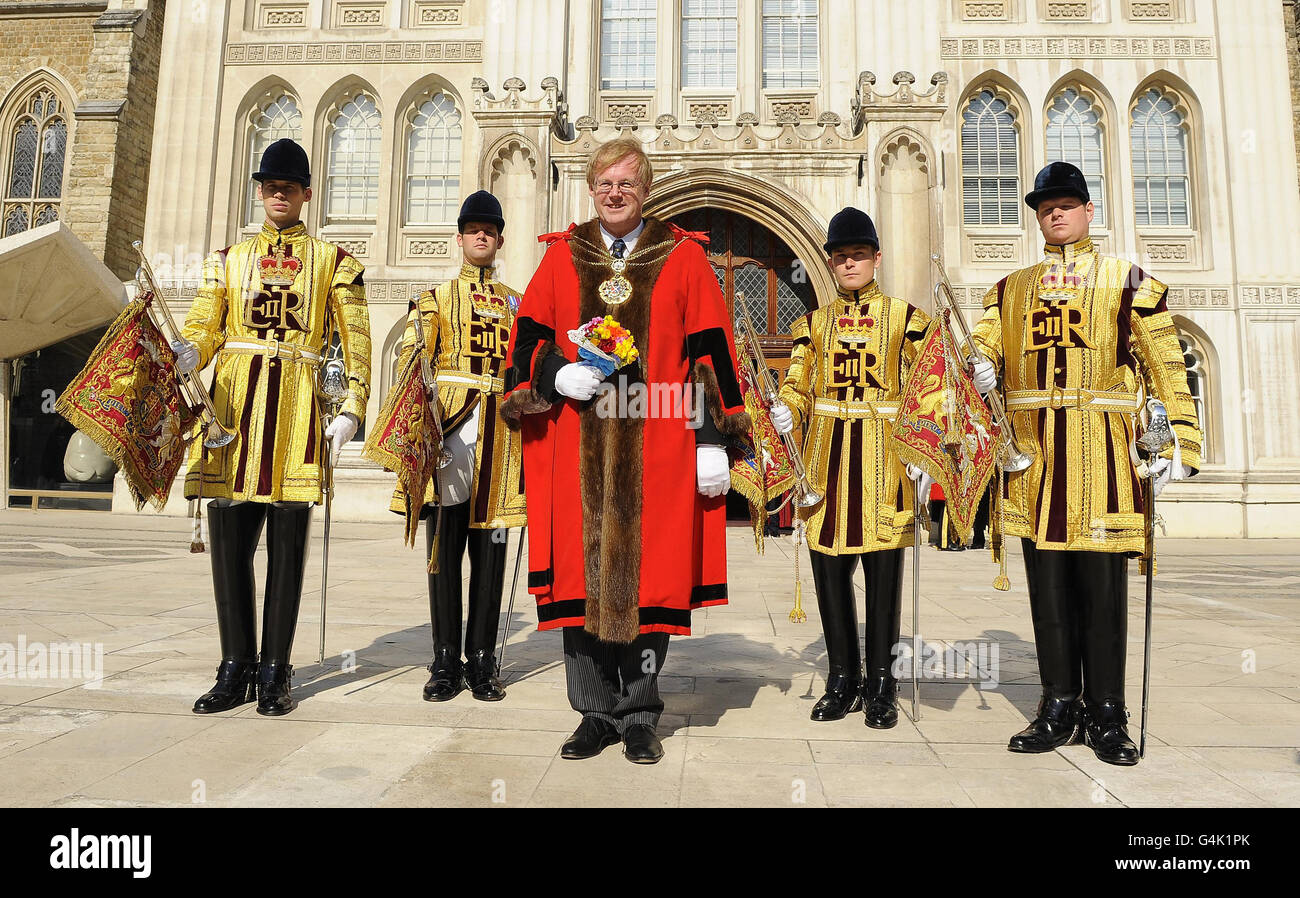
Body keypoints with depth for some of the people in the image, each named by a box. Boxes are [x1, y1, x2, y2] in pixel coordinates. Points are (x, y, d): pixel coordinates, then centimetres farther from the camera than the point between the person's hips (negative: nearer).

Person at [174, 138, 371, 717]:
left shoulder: (333, 261, 11)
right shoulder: (228, 259, 18)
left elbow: (357, 343, 4)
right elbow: (202, 330, 10)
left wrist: (351, 410, -6)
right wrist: (179, 356, -13)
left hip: (297, 406, -3)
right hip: (232, 403, 3)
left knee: (287, 544, 0)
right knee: (229, 538, 2)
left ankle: (274, 673, 10)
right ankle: (236, 669, 15)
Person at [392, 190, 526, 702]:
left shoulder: (516, 304, 18)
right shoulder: (436, 299, 11)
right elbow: (412, 361, -2)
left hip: (499, 432, 2)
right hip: (447, 426, -1)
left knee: (490, 549, 3)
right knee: (444, 548, 1)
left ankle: (482, 661, 12)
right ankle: (447, 662, 10)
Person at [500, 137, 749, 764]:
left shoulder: (682, 256, 6)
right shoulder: (562, 255, 12)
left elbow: (711, 355, 2)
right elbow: (525, 340, 13)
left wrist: (714, 442, -5)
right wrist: (556, 374, -8)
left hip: (657, 450, -2)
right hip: (578, 450, 2)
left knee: (649, 579, 3)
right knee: (582, 577, 4)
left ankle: (640, 717, 20)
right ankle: (597, 715, 21)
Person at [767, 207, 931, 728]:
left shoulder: (904, 318, 6)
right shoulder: (815, 323, 13)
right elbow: (798, 386, 10)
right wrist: (786, 412, -11)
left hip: (883, 456, -2)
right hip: (827, 458, 3)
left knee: (883, 569, 1)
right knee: (829, 569, 5)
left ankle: (880, 685, 15)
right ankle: (842, 680, 20)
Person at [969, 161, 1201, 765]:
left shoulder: (1128, 281, 8)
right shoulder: (1010, 289, 16)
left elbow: (1166, 366, 4)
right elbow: (983, 346, 6)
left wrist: (1179, 444, -4)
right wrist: (979, 368, -19)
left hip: (1101, 453, -2)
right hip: (1033, 453, 2)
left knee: (1102, 586, 2)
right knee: (1048, 585, 6)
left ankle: (1106, 715, 15)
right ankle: (1059, 707, 17)